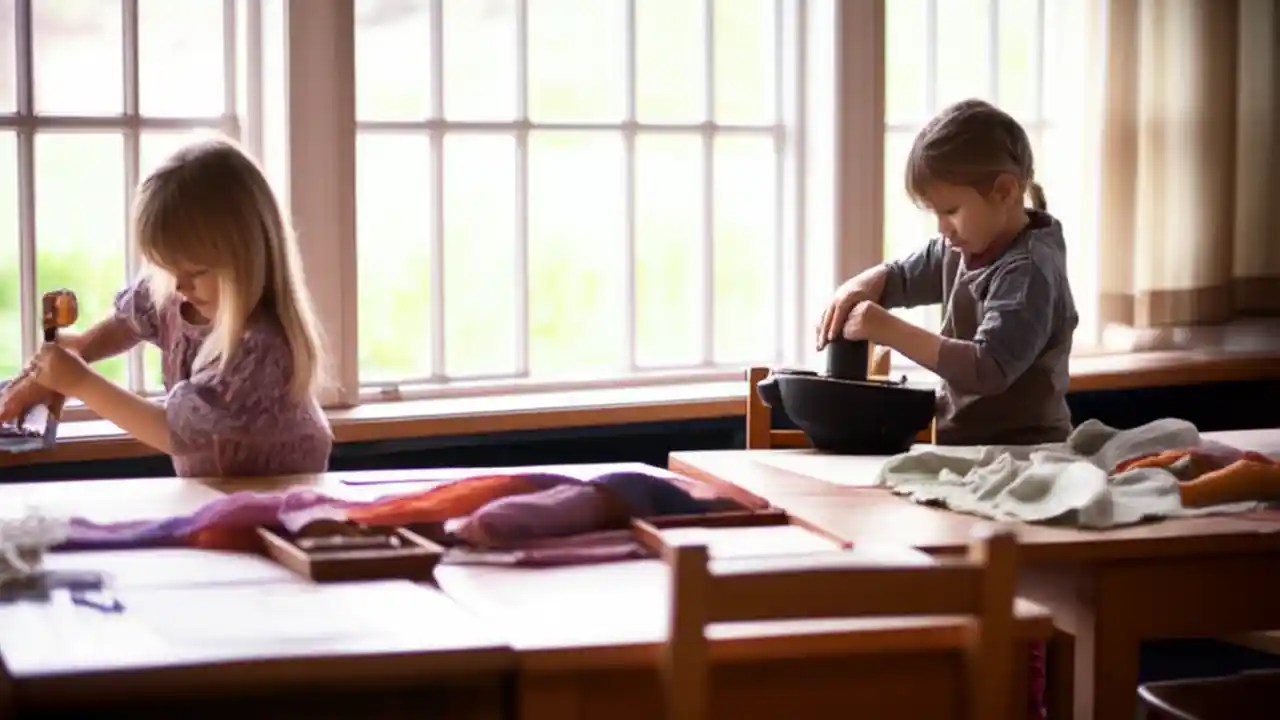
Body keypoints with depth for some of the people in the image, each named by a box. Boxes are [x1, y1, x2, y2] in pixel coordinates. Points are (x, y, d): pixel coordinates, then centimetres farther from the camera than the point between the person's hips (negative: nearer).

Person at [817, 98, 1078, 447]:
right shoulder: (965, 247, 9)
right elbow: (899, 275, 23)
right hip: (965, 445, 8)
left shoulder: (1028, 271, -17)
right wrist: (857, 289, -1)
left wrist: (892, 332, -28)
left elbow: (988, 369, -26)